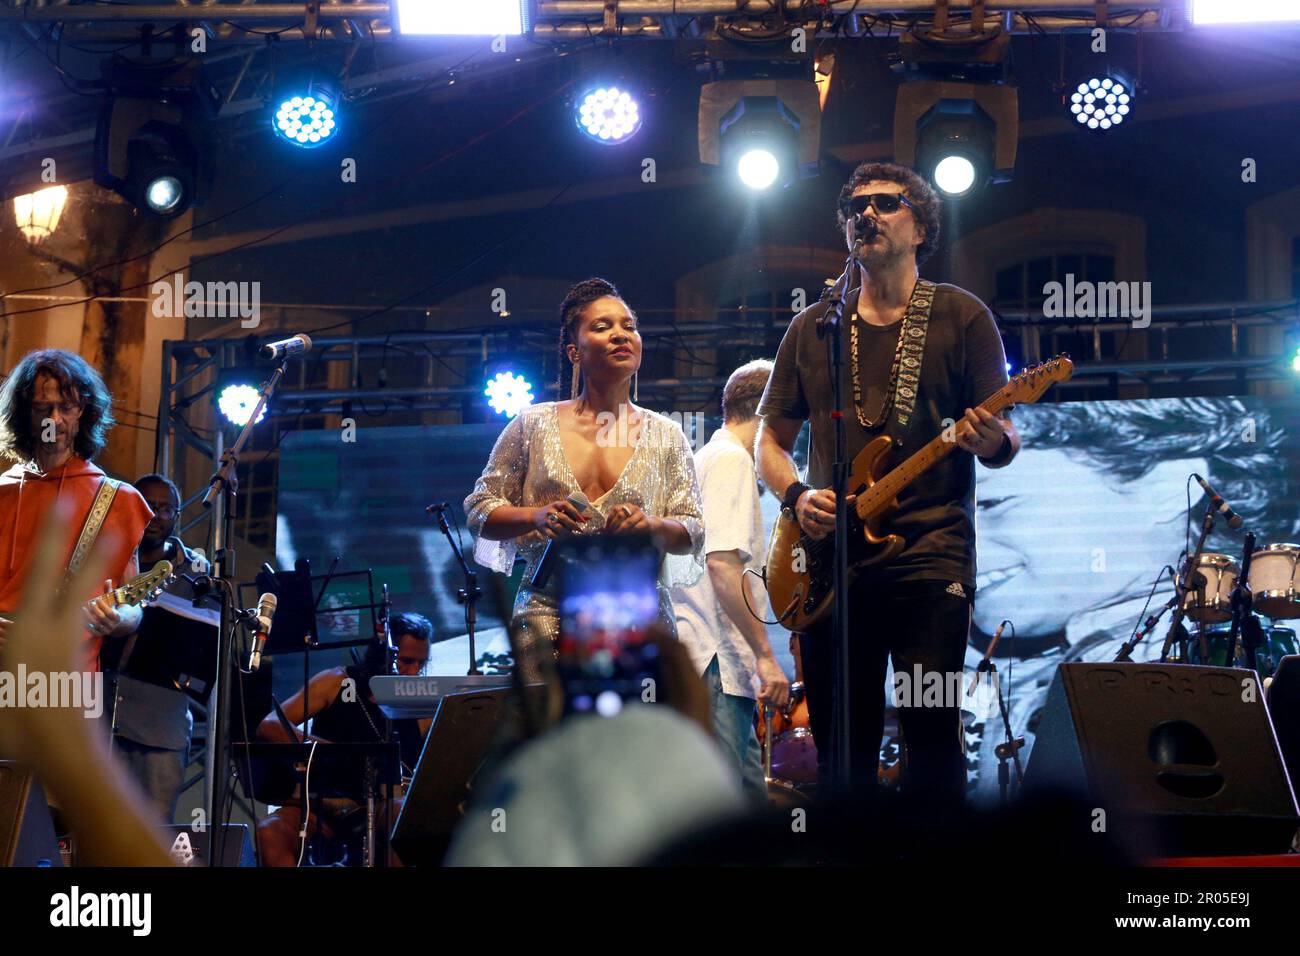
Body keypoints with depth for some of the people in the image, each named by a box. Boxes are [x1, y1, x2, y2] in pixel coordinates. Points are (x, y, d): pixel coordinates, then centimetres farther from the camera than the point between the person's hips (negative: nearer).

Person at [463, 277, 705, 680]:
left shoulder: (665, 436, 11)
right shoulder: (534, 424, 8)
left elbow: (693, 533, 8)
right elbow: (479, 511, 9)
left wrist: (651, 524, -13)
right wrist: (536, 517, -10)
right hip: (548, 614, -1)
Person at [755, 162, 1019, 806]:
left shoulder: (961, 317, 5)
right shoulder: (812, 328, 15)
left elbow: (1004, 441, 4)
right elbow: (770, 439, 18)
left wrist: (992, 442, -20)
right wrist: (796, 495, -2)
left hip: (931, 556, -3)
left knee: (931, 730, -11)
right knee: (841, 745, 4)